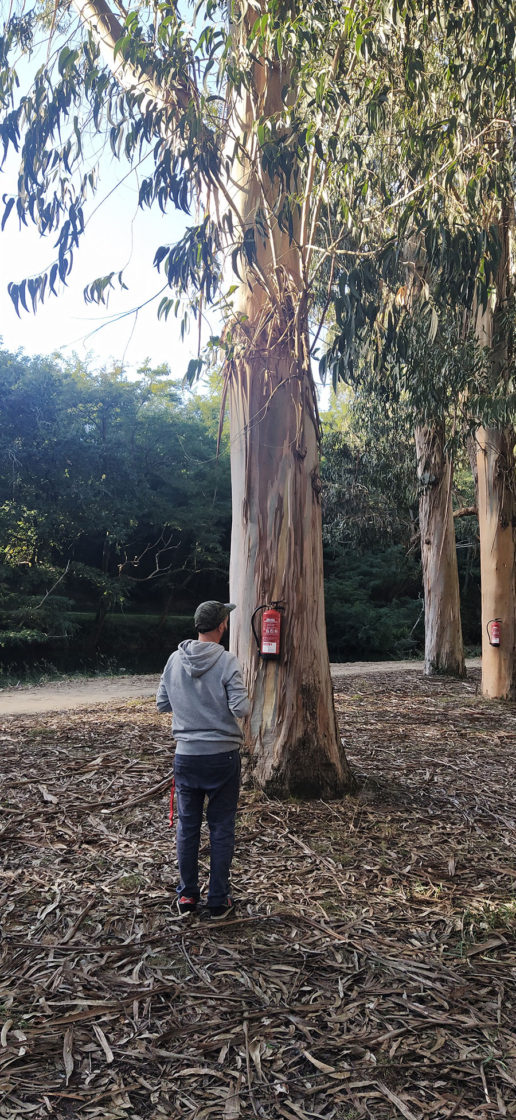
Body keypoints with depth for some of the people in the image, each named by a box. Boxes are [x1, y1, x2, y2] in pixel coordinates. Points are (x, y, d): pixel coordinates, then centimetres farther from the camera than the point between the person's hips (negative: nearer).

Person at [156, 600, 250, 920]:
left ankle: (187, 896, 23)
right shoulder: (227, 661, -14)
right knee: (221, 828, 8)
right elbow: (240, 708, -18)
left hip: (186, 755, 4)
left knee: (187, 826, 14)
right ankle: (219, 901, 17)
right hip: (223, 756, -3)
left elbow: (162, 704, 7)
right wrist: (246, 698, 3)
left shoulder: (175, 660, -1)